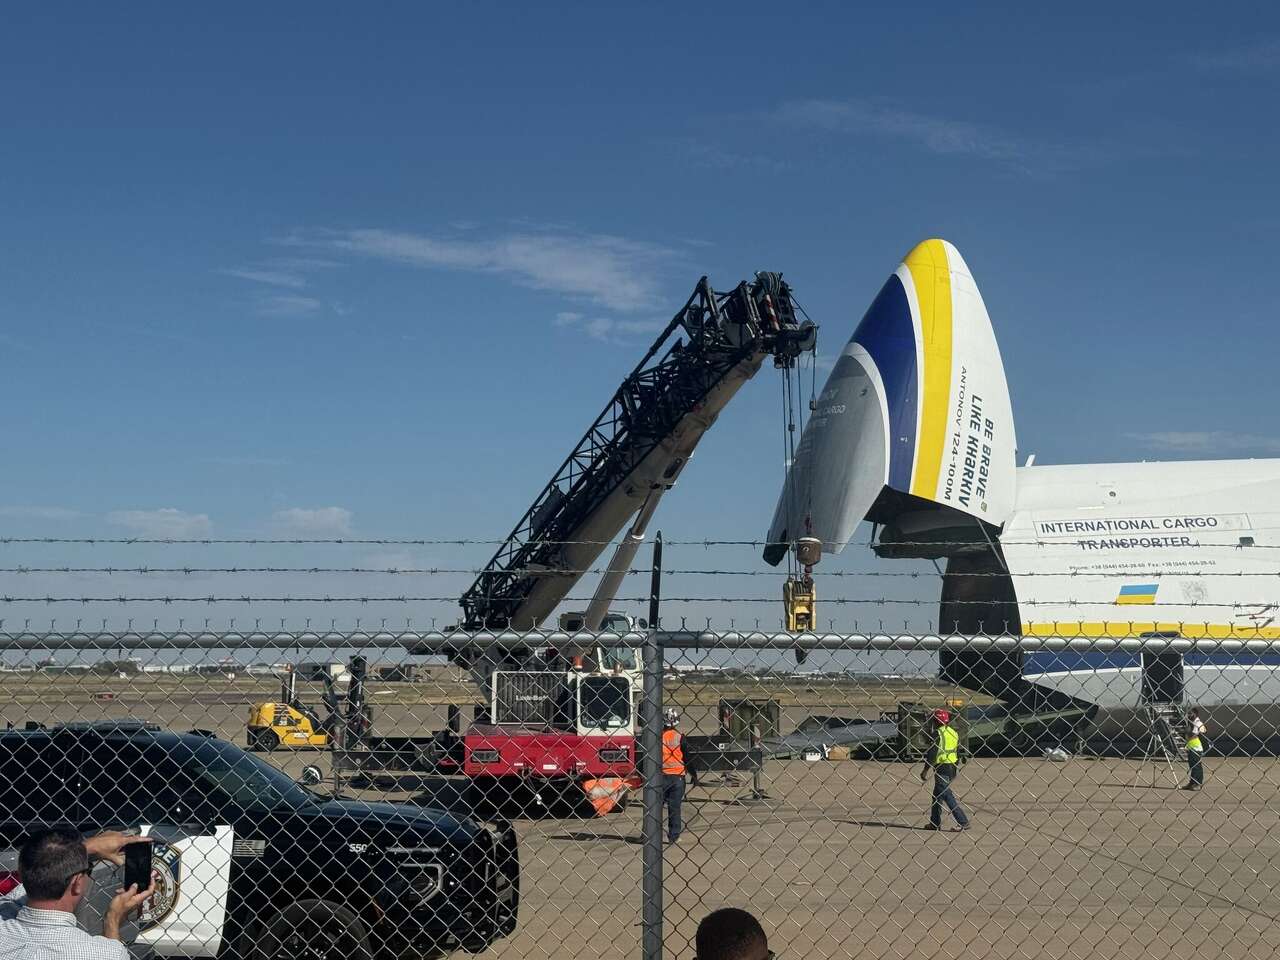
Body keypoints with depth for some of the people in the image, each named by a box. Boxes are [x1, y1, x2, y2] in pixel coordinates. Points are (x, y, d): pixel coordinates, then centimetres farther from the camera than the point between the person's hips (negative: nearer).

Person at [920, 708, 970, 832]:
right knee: (937, 795, 17)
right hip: (952, 768, 9)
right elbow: (958, 753, 17)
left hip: (941, 768, -9)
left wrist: (925, 770, -14)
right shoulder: (954, 732, 13)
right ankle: (935, 822, 21)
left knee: (947, 796, -8)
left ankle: (963, 822, -12)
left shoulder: (938, 733, -12)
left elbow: (932, 753, -18)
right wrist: (955, 769, 25)